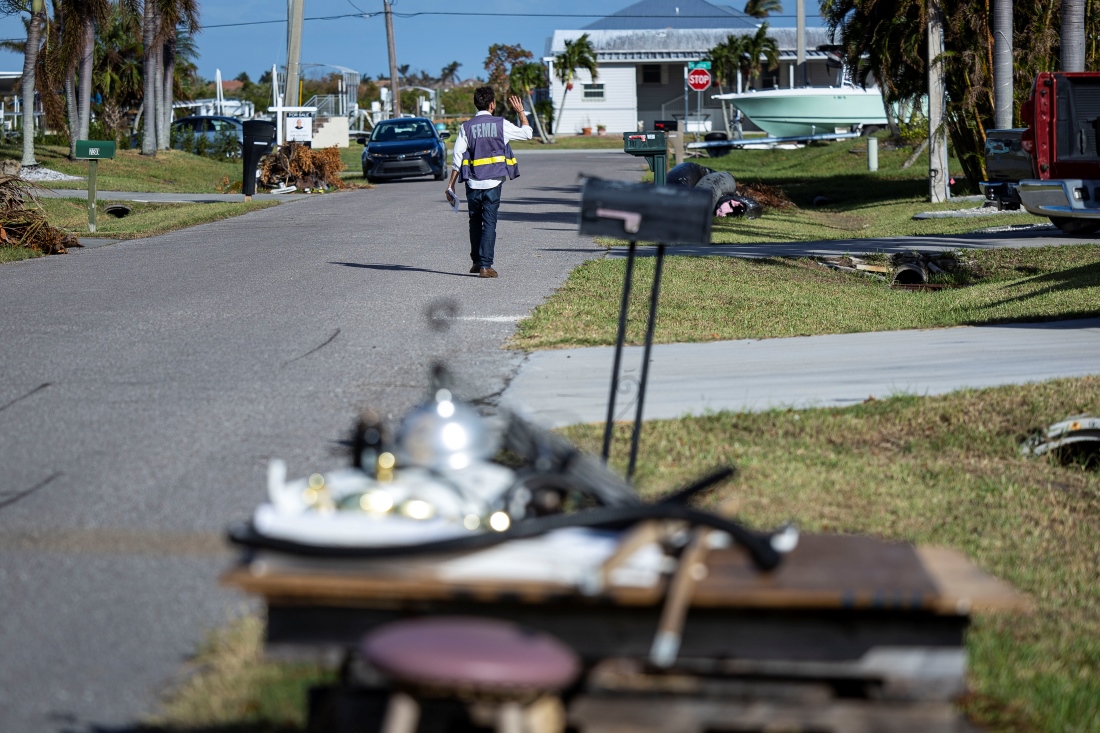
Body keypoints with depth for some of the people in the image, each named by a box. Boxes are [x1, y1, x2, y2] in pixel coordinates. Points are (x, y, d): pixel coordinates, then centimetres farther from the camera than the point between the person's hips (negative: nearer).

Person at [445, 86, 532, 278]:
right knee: (489, 224, -1)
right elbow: (526, 133, 12)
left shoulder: (466, 127, 1)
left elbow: (457, 158, -1)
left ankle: (476, 262, 24)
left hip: (473, 183, 2)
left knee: (475, 222, 18)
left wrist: (451, 184, 5)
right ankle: (485, 265, -7)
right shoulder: (501, 125, -2)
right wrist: (521, 112, 25)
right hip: (493, 183, -2)